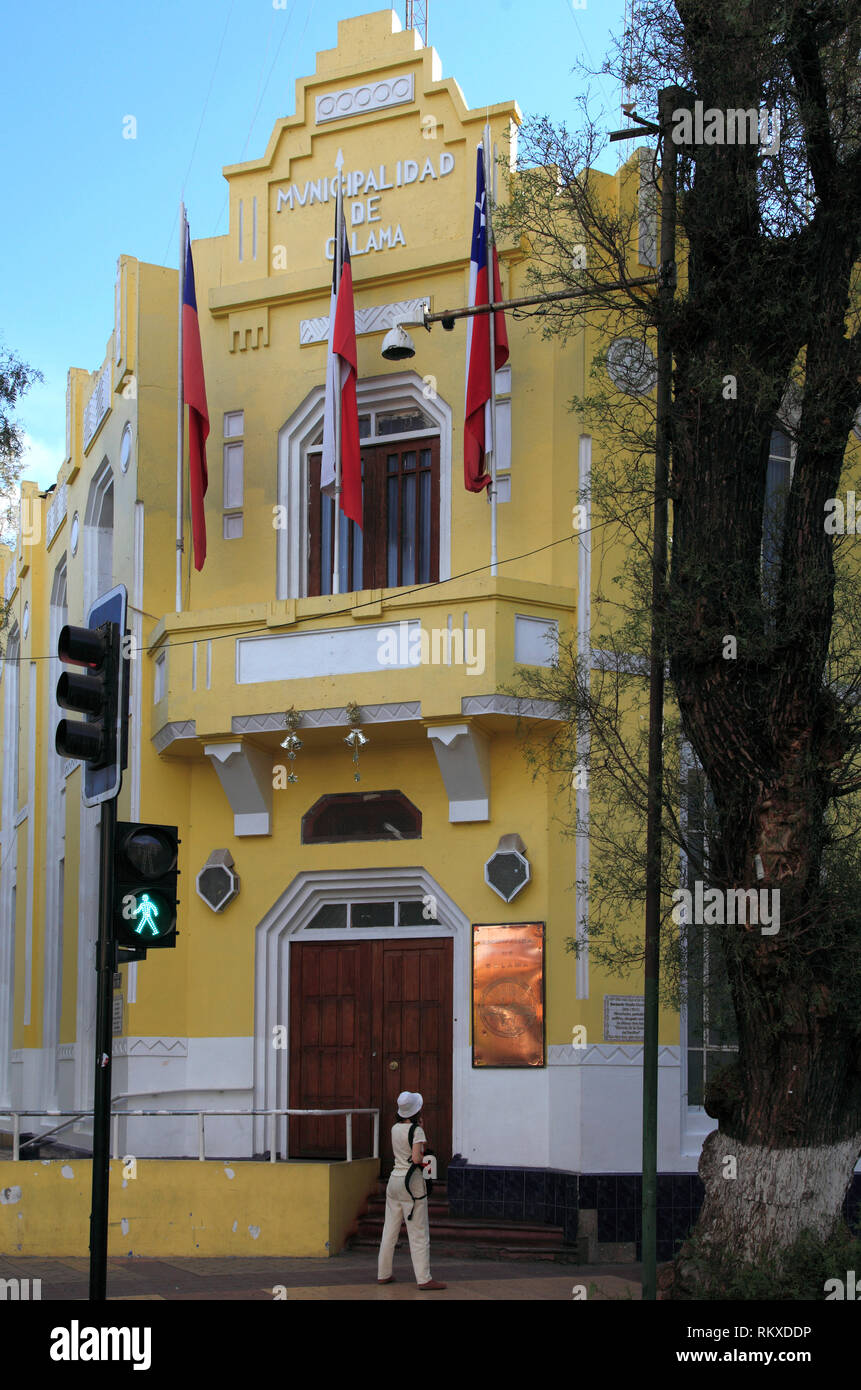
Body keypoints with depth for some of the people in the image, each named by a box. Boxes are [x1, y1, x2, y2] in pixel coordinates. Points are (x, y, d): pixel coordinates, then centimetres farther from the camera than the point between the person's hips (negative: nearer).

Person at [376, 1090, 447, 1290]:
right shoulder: (417, 1132, -14)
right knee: (419, 1234, -3)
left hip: (394, 1181, 7)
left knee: (390, 1230, 13)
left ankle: (383, 1274, 18)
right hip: (412, 1181, -7)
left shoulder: (395, 1129, 7)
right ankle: (424, 1278, -4)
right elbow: (416, 1158, -23)